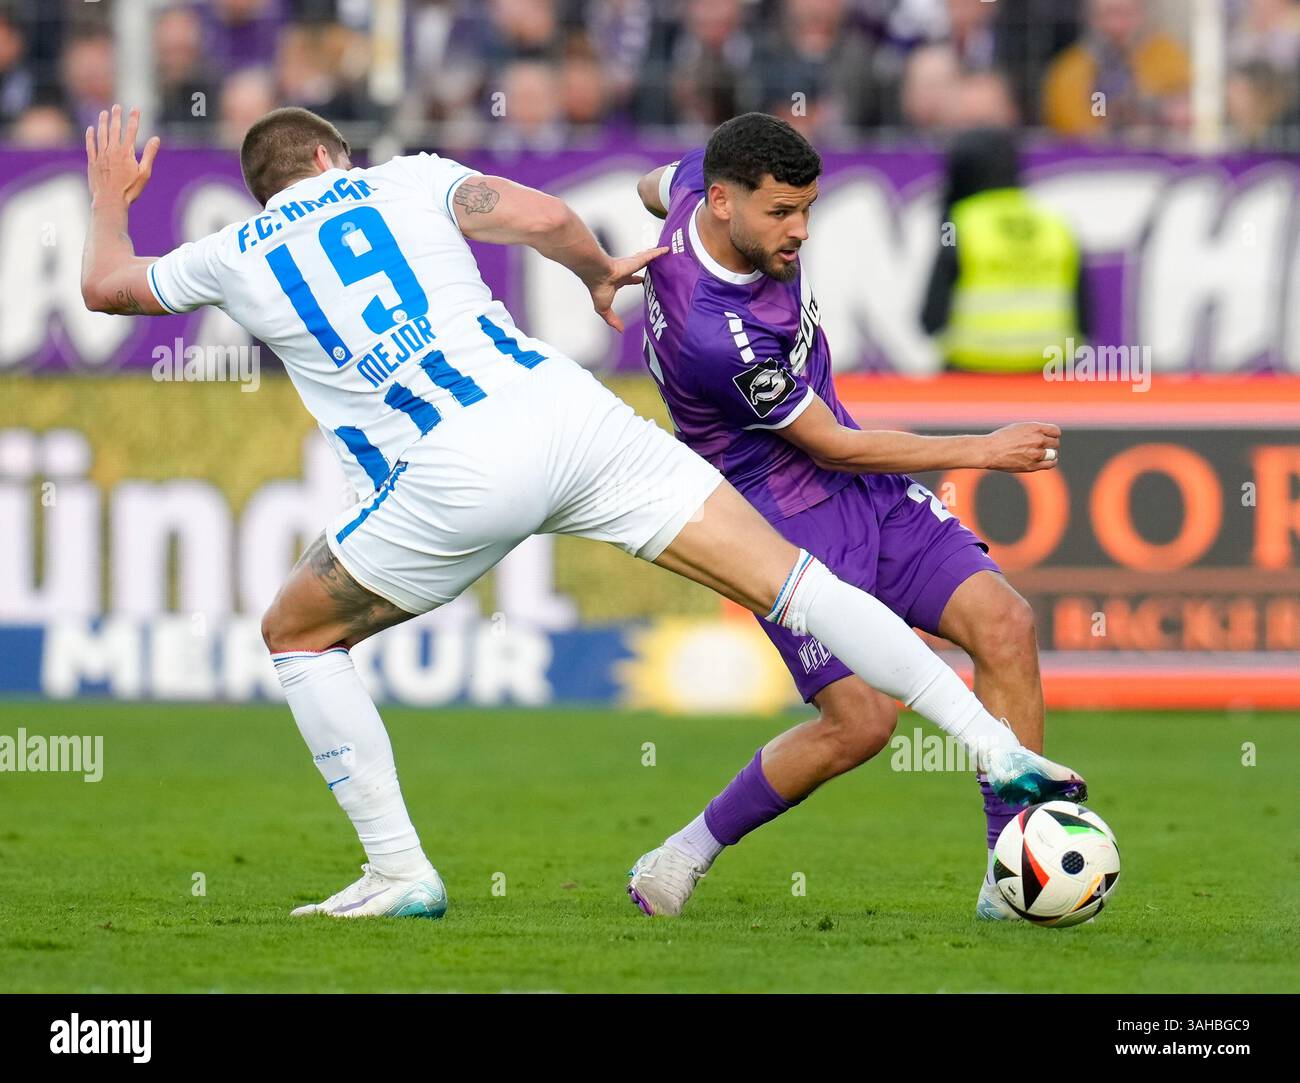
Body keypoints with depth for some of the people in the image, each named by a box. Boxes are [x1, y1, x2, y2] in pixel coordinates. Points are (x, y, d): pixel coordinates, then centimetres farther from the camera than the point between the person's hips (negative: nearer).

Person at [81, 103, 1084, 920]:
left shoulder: (235, 256, 19)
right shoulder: (402, 179, 19)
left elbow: (105, 285, 37)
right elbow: (543, 216, 4)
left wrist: (111, 200, 58)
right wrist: (602, 273, 25)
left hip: (451, 481, -2)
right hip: (569, 413, 2)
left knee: (298, 634, 21)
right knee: (787, 577, 4)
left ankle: (400, 873, 15)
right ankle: (997, 746, -7)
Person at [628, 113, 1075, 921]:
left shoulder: (701, 187, -7)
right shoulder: (717, 335, -31)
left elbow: (656, 187, 22)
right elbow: (833, 447, -18)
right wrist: (985, 452, -11)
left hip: (865, 492, 9)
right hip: (787, 515, -9)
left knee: (1004, 624, -8)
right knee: (862, 718, -20)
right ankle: (686, 856, 4)